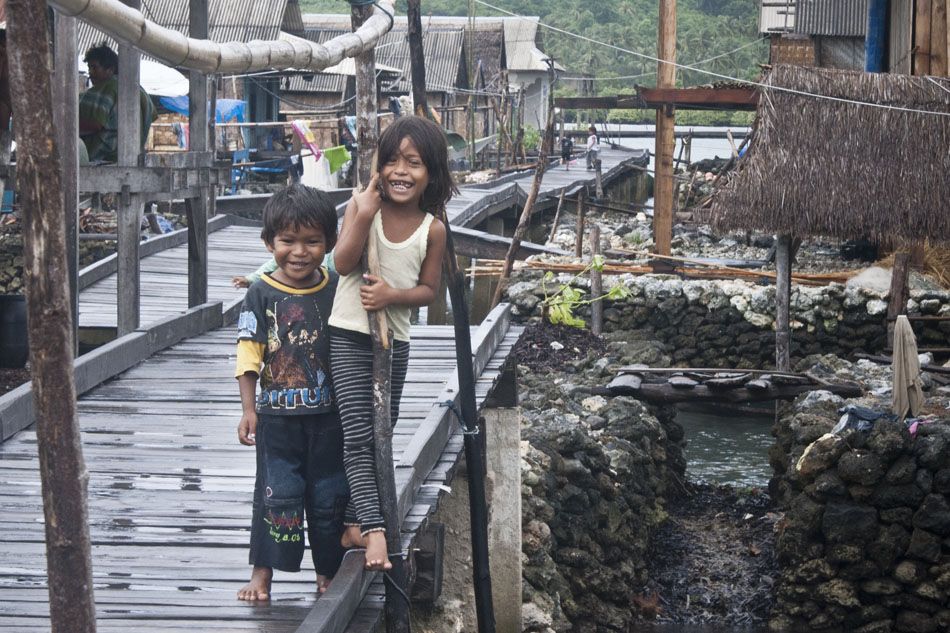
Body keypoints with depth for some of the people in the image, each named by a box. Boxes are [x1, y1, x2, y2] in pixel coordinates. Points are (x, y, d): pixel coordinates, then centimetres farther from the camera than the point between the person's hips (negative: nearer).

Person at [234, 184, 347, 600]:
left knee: (329, 496, 10)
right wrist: (248, 410, -10)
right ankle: (262, 573, 11)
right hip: (277, 415, -2)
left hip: (328, 415, 2)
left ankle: (328, 573, 24)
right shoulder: (262, 295, -7)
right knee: (277, 494, 1)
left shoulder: (337, 290, -2)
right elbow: (249, 355, -6)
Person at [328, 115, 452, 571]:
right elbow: (343, 263, -15)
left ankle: (353, 524, 26)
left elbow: (429, 289, 1)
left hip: (394, 341, 3)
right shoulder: (361, 207, -7)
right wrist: (365, 215, -27)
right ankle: (374, 530, -18)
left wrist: (393, 295, -18)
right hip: (348, 336, -3)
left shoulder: (432, 230, -4)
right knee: (357, 435, -13)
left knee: (380, 437, 12)